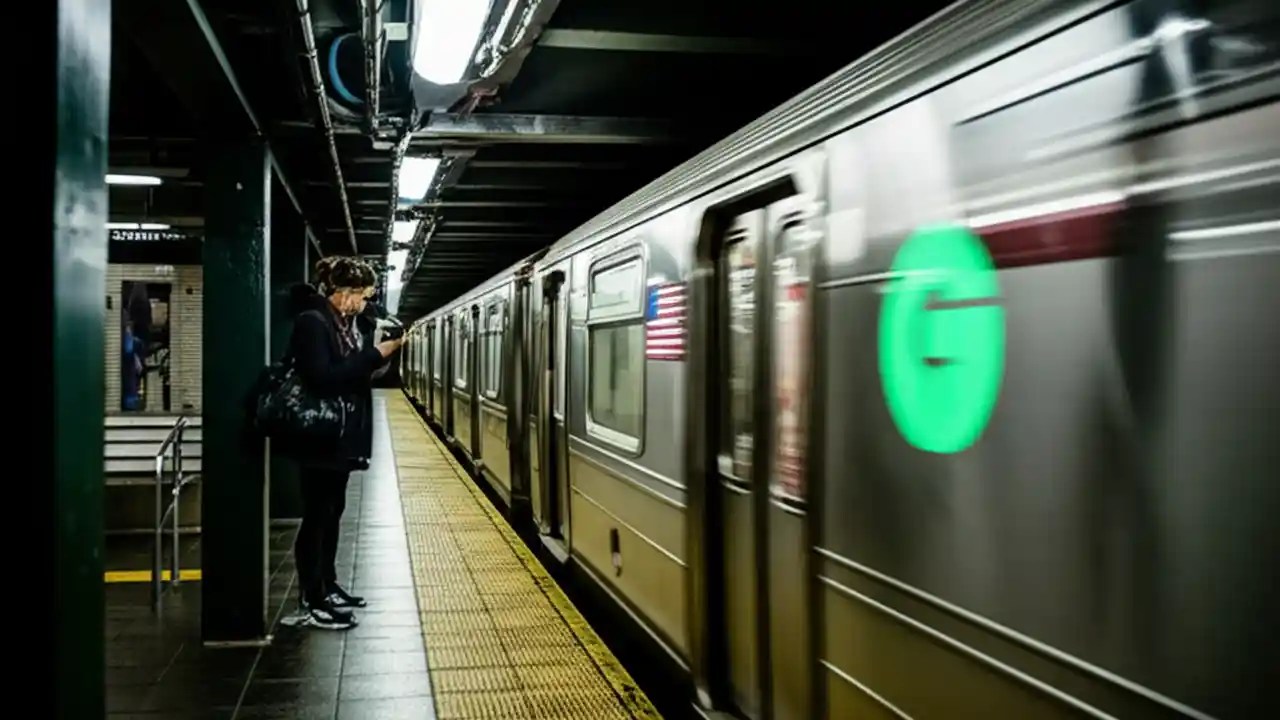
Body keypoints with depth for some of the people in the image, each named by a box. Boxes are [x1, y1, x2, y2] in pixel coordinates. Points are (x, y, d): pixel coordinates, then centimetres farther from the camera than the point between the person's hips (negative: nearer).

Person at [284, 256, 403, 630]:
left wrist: (381, 351, -1)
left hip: (341, 436, 9)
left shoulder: (344, 322, 11)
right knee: (316, 517, -3)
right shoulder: (312, 322, -16)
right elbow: (323, 379, -25)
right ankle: (313, 602, 3)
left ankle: (328, 587, 26)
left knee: (332, 514, 16)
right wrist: (375, 354, -23)